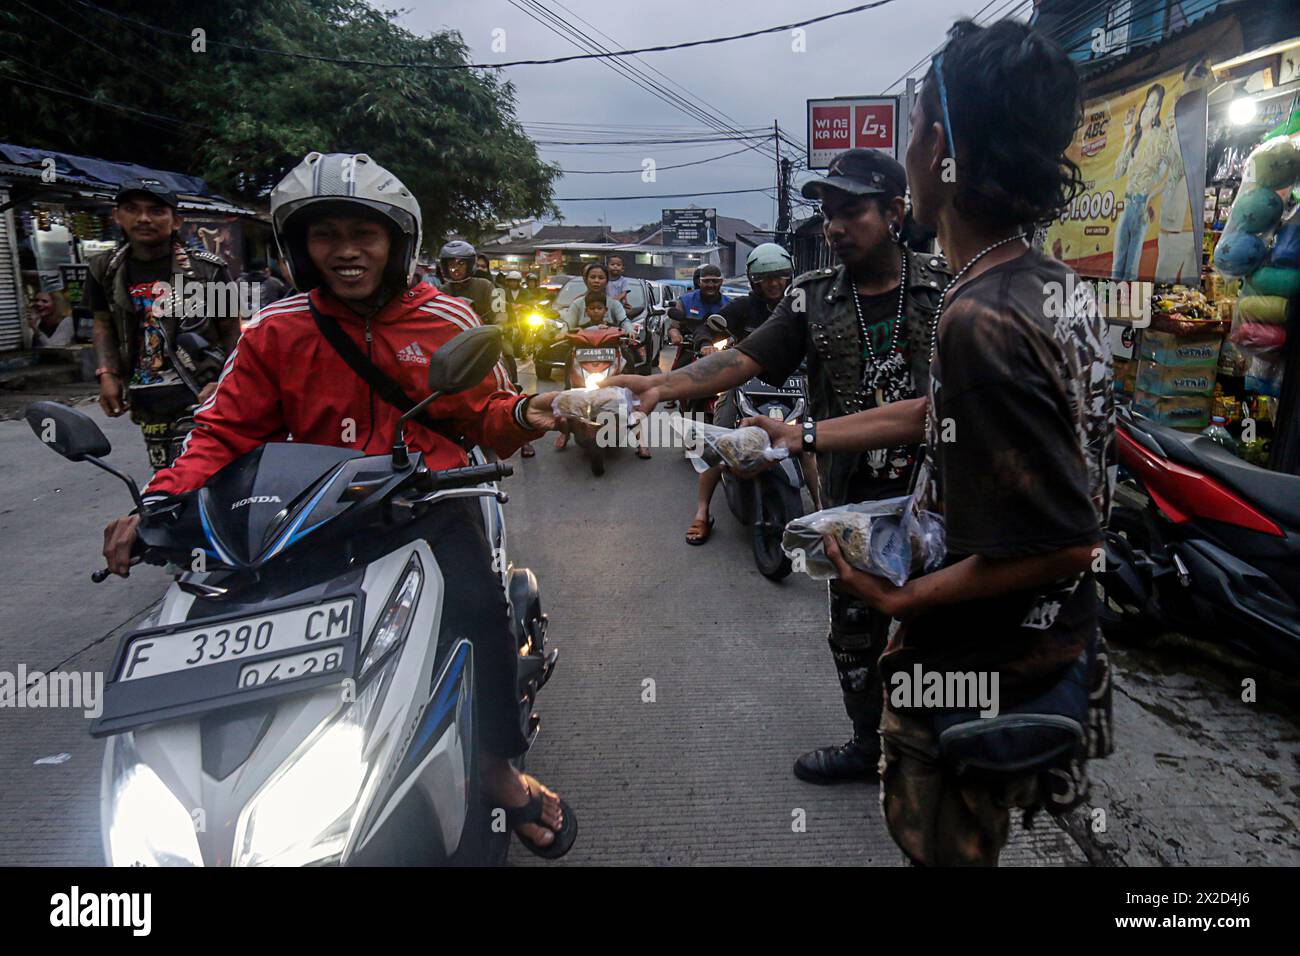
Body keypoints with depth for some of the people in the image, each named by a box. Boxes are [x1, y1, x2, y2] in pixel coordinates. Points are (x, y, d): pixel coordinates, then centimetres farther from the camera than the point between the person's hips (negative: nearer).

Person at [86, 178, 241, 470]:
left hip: (198, 395, -5)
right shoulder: (106, 270, 8)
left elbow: (231, 330, 0)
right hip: (147, 402, 5)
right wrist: (107, 375, 5)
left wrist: (222, 383, -12)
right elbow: (104, 325, 20)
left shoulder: (207, 269, -5)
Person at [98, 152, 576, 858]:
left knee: (477, 604, -20)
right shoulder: (275, 330, 2)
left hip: (430, 498, -1)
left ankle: (498, 768, 5)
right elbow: (226, 430, 1)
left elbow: (483, 413, 7)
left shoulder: (445, 320, 2)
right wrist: (161, 501, -14)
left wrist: (521, 414, -16)